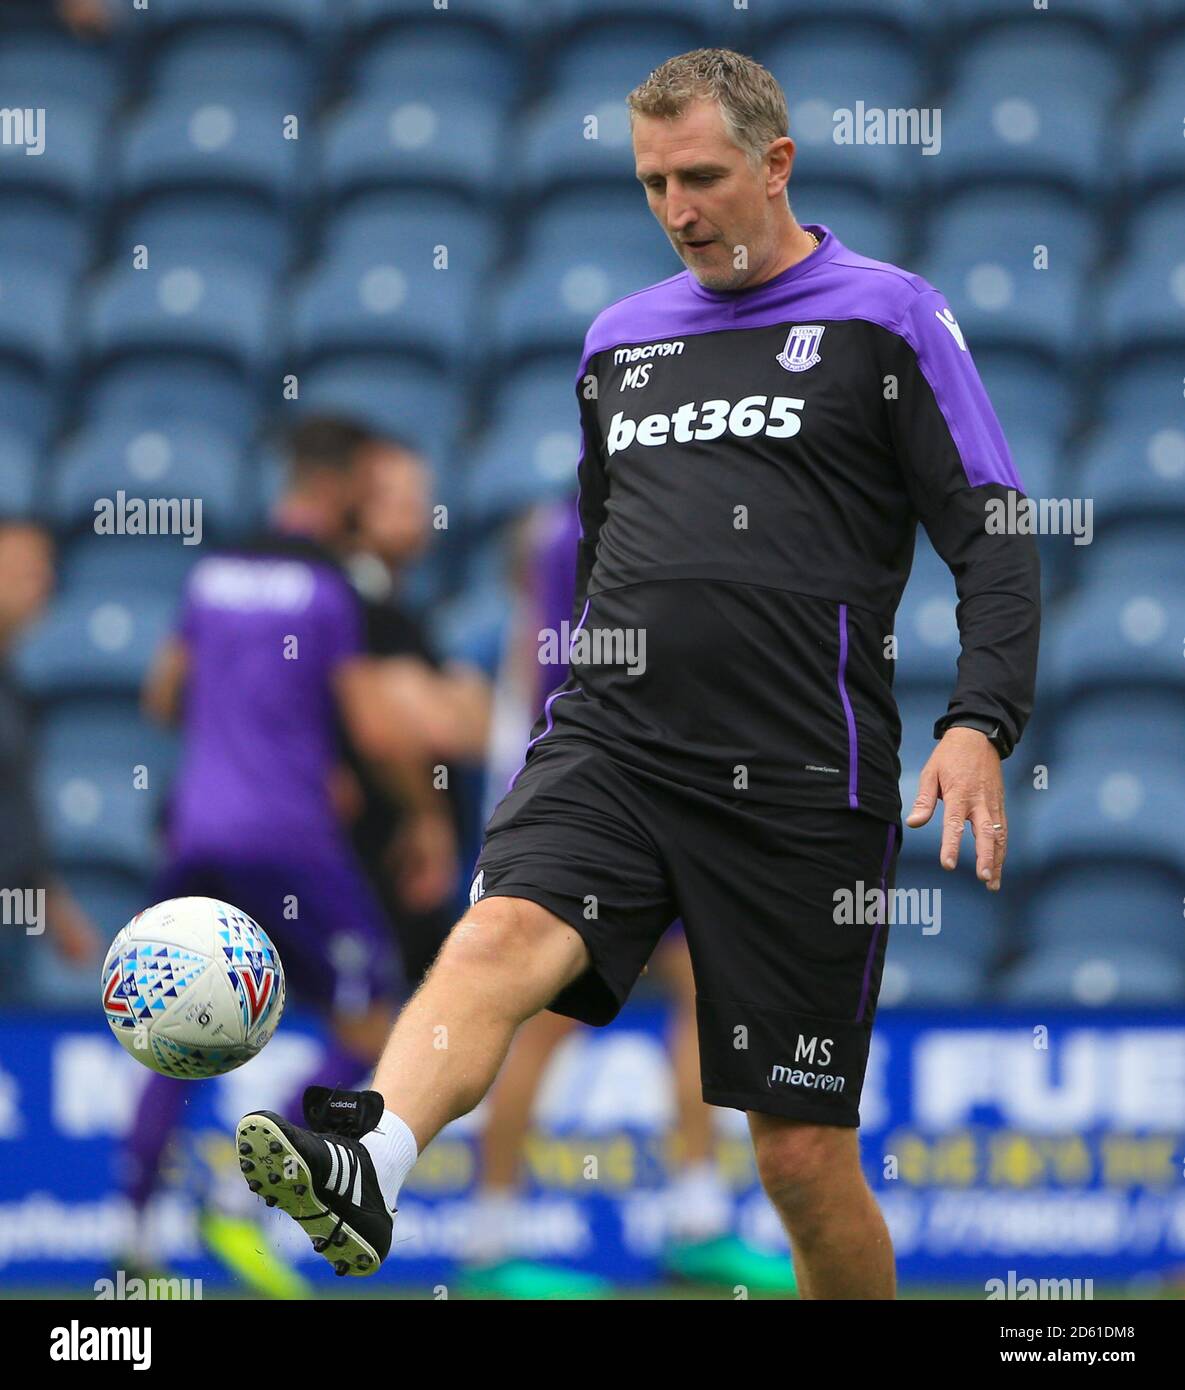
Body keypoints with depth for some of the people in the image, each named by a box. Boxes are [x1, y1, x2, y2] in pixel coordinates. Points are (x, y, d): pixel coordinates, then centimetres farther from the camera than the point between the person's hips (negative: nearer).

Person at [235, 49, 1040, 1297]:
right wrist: (559, 739, 28)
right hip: (610, 744, 3)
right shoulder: (622, 337, 18)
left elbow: (994, 541, -3)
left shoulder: (886, 318, 3)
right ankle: (366, 1169, -55)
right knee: (502, 933, -29)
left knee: (802, 1151, -1)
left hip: (800, 777, -3)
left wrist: (978, 725, -18)